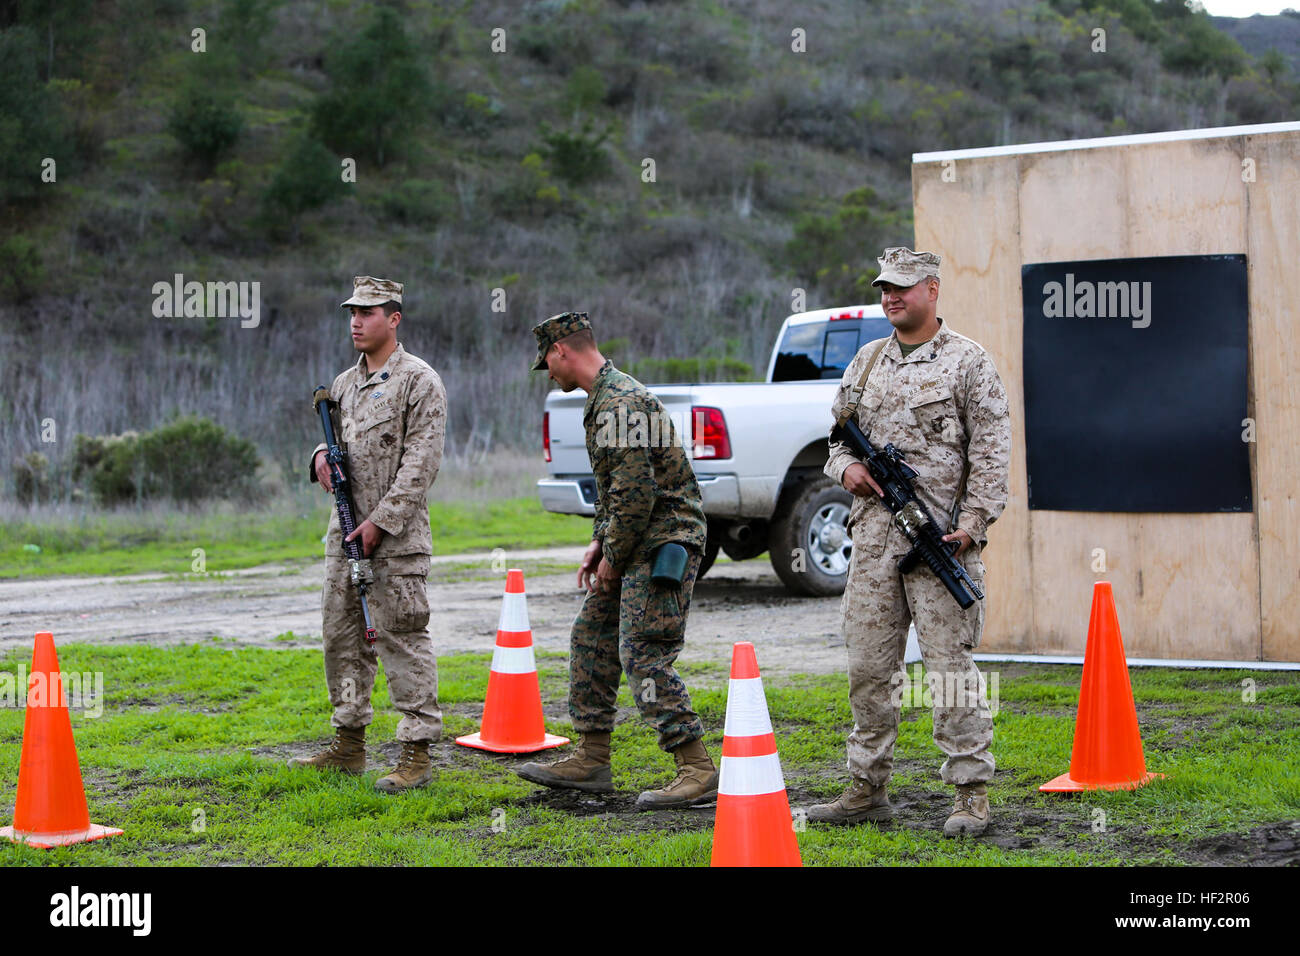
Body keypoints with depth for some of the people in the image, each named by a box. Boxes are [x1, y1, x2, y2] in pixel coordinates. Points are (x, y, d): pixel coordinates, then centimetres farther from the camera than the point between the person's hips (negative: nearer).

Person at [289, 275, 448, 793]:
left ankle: (417, 754, -5)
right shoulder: (344, 383, 16)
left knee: (402, 640, -8)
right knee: (342, 635, 12)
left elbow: (421, 462, -13)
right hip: (345, 532, 8)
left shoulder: (419, 381, -7)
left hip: (395, 537, -8)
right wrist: (322, 455, 0)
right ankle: (349, 744, 22)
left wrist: (381, 521, -18)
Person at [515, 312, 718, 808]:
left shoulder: (619, 403, -19)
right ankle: (591, 761, 21)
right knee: (591, 639, 15)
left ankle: (698, 770, -14)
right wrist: (599, 542, 14)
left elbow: (636, 493, -24)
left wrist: (613, 558, -14)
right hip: (631, 545, 11)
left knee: (643, 656, -15)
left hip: (662, 542, -11)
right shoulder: (604, 399, 16)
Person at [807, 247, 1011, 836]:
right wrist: (846, 467, 0)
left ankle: (971, 794, -1)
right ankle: (868, 788, 17)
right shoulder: (866, 362, 16)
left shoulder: (968, 362, -1)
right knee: (868, 666, 8)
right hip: (873, 536, 6)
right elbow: (839, 437, 23)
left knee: (950, 666, -6)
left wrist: (973, 521, -15)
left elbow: (990, 451, -6)